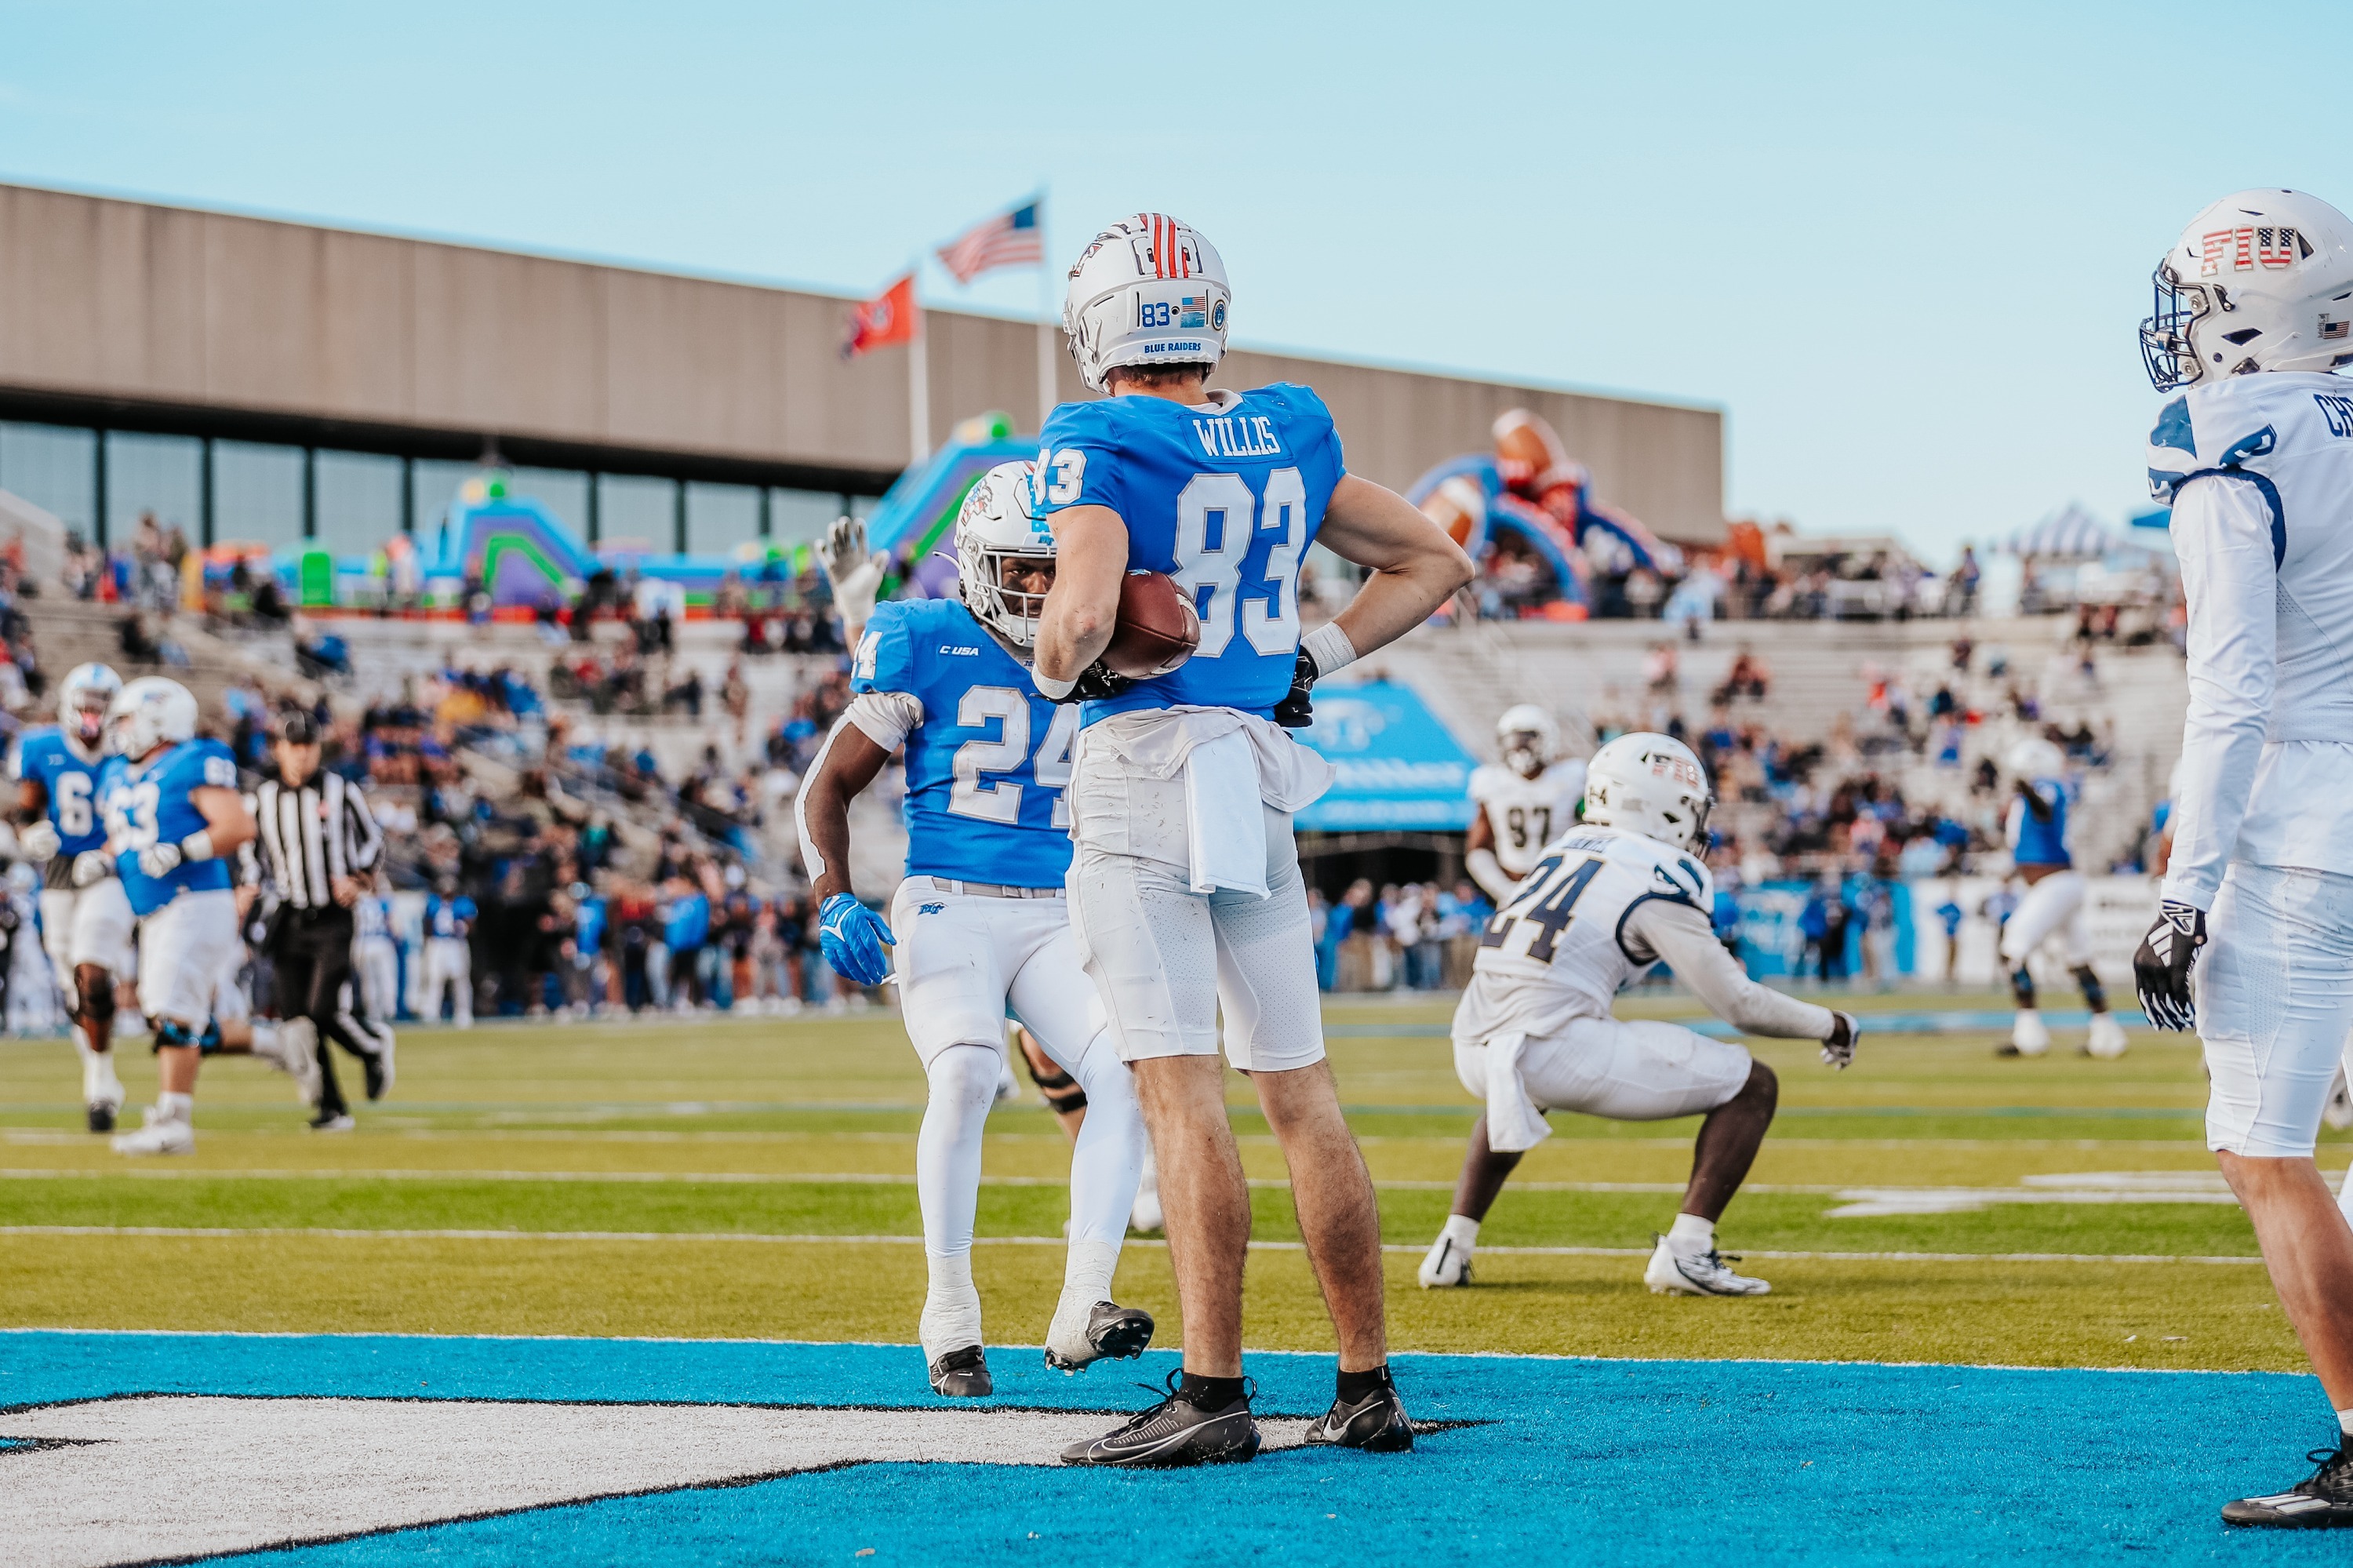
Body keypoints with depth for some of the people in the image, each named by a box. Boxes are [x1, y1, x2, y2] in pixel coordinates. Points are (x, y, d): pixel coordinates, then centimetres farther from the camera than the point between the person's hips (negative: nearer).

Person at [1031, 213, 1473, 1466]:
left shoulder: (1101, 451, -10)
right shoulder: (1288, 444, 10)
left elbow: (1082, 617, -25)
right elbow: (1434, 562, 20)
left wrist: (1053, 670, -3)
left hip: (1137, 771, -6)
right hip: (1260, 782, 6)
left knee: (1179, 1089, -10)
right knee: (1298, 1092, 11)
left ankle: (1212, 1395, -15)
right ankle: (1369, 1390, 14)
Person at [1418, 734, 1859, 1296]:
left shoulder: (1567, 848, 20)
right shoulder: (1661, 875, -1)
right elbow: (1738, 1004, 0)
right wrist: (1831, 1027, 16)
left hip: (1474, 1053, 7)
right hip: (1559, 1051, -7)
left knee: (1519, 1086, 45)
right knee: (1753, 1086, 4)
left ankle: (1452, 1247, 30)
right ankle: (1686, 1251, -6)